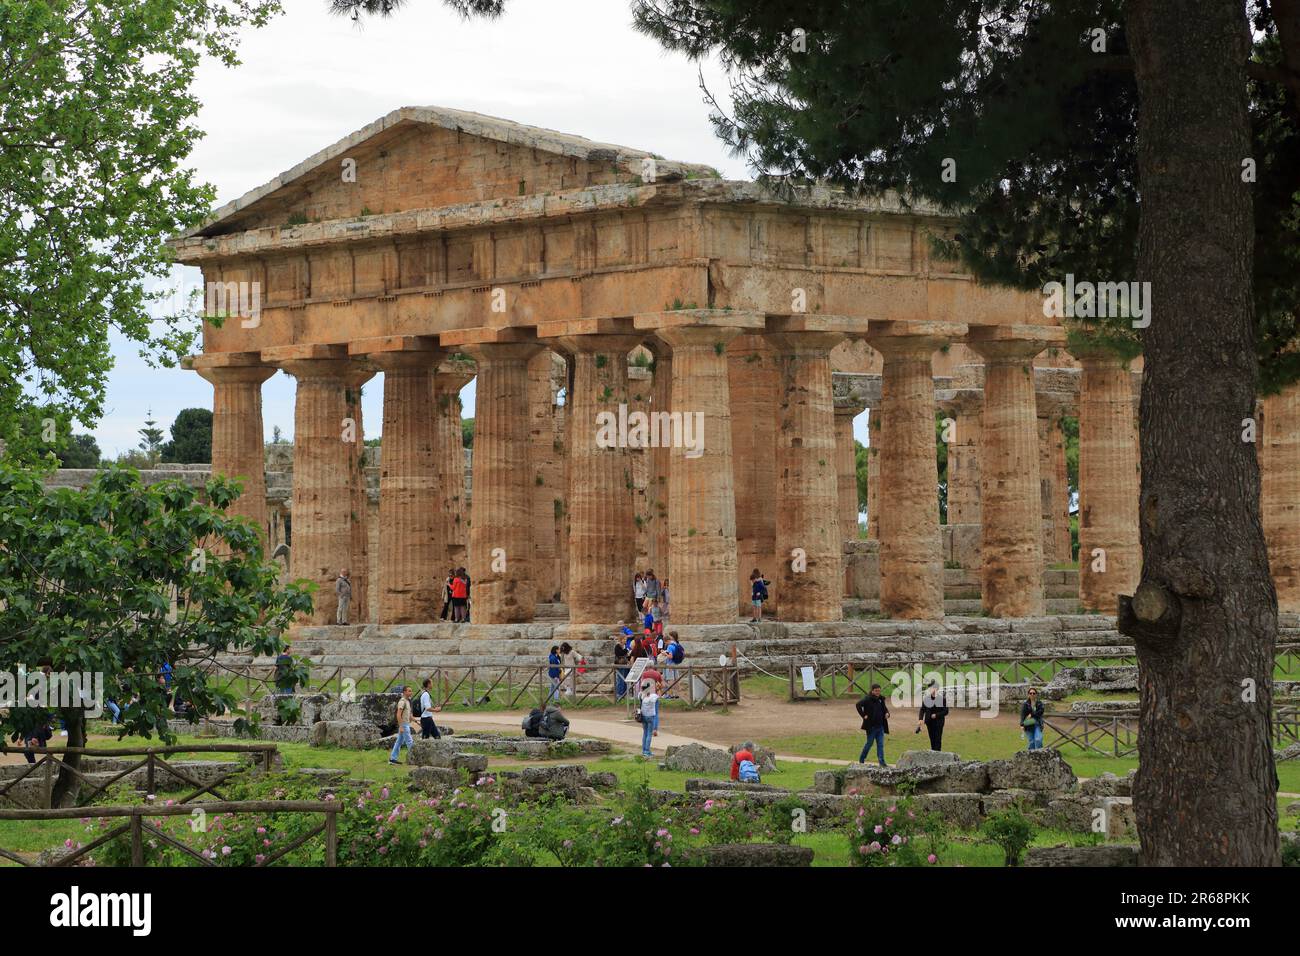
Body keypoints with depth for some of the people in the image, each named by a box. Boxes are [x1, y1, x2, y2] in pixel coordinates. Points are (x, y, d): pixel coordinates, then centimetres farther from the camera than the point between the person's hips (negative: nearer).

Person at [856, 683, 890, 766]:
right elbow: (858, 705, -23)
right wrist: (863, 715, -23)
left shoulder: (881, 699, 11)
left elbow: (884, 708, 26)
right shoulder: (868, 699, -10)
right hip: (871, 726, -6)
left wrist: (887, 713, 3)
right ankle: (861, 760, 20)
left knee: (880, 744, 2)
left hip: (880, 726, 6)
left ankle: (882, 762, 1)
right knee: (869, 743, 3)